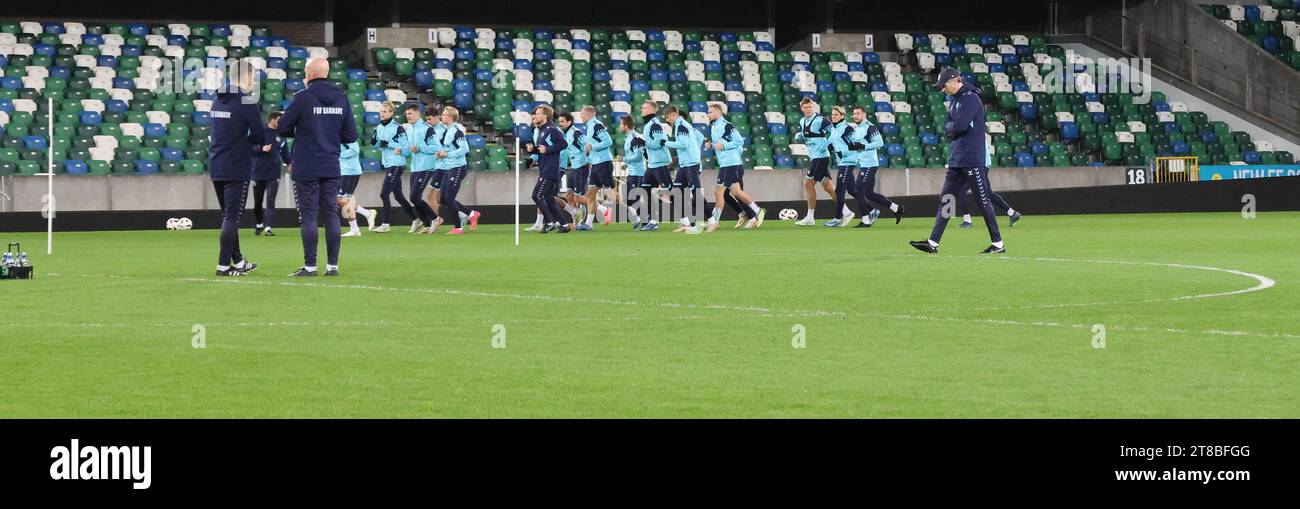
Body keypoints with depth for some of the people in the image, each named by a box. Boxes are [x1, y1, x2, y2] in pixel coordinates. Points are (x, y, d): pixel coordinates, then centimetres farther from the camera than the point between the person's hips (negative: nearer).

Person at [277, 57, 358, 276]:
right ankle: (332, 264, 7)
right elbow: (350, 135, 7)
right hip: (331, 167, 4)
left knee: (308, 216, -2)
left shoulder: (303, 97, -10)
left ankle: (310, 265, -4)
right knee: (331, 214, 8)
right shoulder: (341, 99, 5)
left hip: (306, 169, -4)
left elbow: (283, 128, -4)